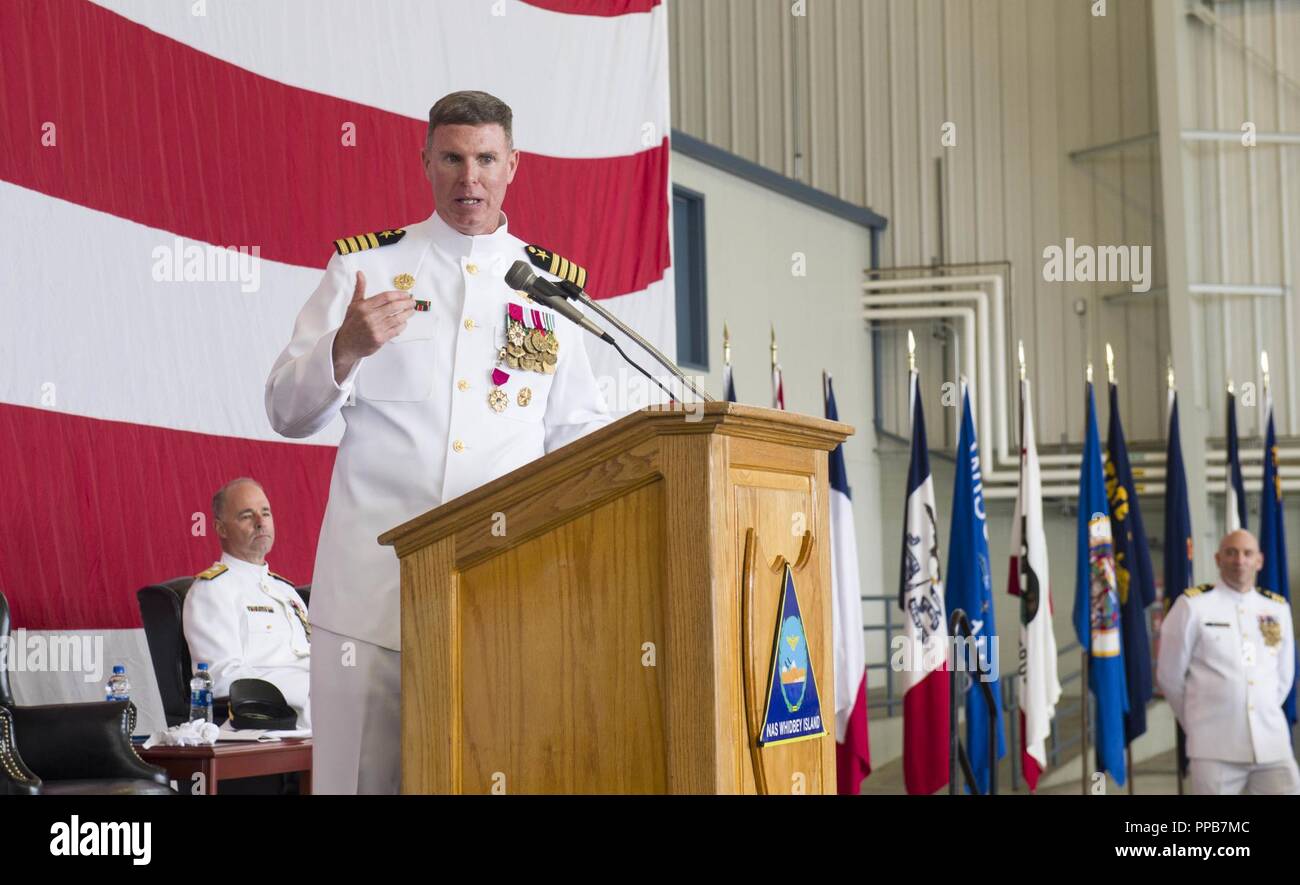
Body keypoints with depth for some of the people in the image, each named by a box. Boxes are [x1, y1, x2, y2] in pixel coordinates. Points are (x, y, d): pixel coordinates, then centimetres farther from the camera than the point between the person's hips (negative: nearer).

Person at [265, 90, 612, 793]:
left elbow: (578, 428, 17)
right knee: (364, 769, -3)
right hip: (374, 575, -1)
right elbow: (289, 413, 5)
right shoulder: (364, 266, 8)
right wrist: (345, 351, -15)